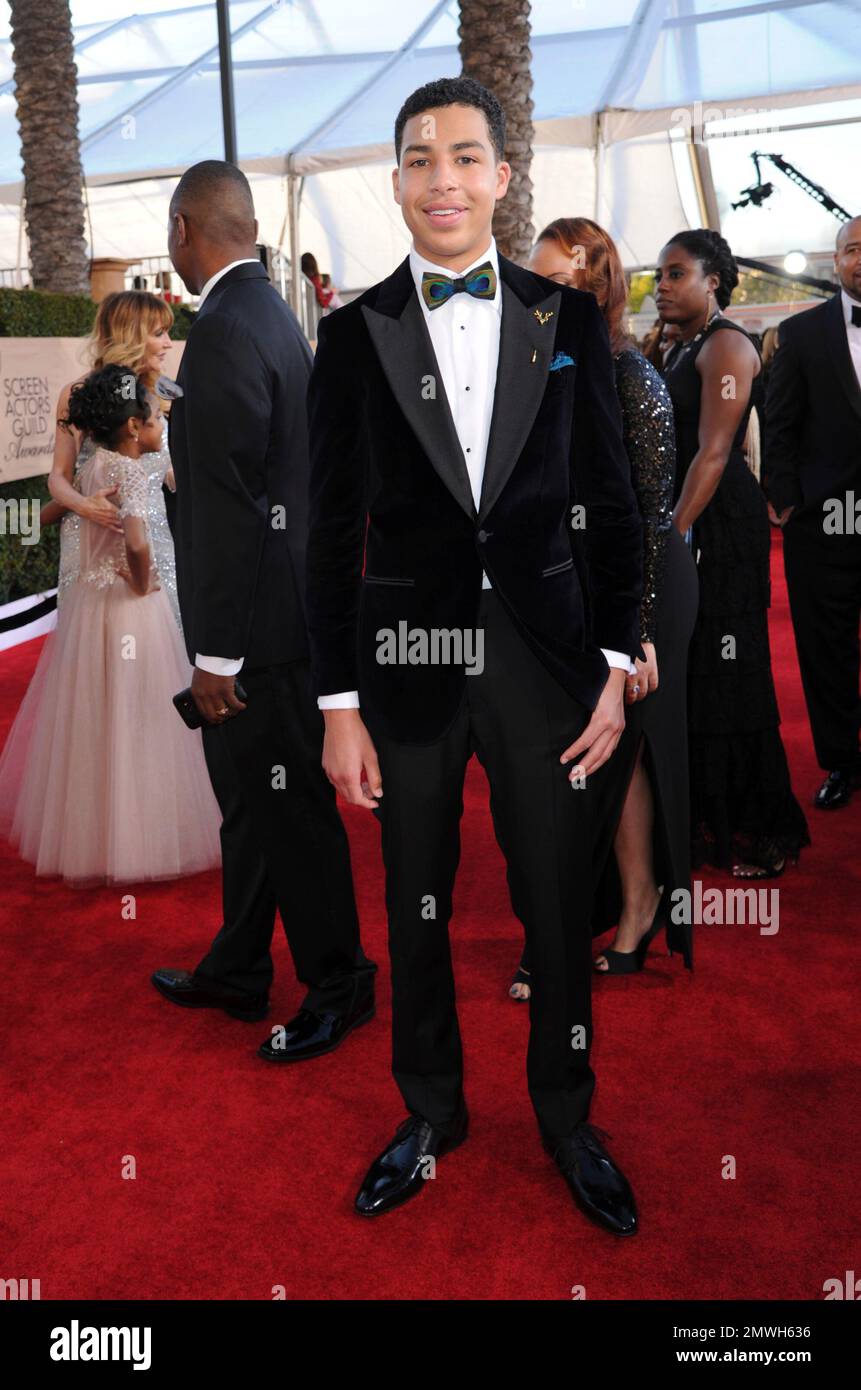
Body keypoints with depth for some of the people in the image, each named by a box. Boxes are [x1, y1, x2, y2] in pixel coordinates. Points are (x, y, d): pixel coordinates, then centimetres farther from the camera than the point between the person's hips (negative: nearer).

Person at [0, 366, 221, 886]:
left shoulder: (94, 464, 7)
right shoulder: (135, 472, -18)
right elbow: (137, 543, -33)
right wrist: (143, 586, -17)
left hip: (86, 600, 8)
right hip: (130, 609, -8)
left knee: (88, 722, 15)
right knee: (131, 723, 1)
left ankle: (83, 833, 28)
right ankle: (131, 839, 10)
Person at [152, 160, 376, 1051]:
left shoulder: (224, 333, -19)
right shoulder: (270, 313, 12)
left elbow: (231, 506, -23)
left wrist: (217, 653, -19)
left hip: (257, 618, -10)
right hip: (272, 603, 10)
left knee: (290, 805, 3)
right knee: (250, 800, 19)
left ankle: (338, 984, 21)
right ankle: (237, 971, 35)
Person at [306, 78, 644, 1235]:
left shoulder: (568, 320, 3)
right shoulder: (354, 334, 1)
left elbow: (611, 504, 4)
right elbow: (333, 530, 0)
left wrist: (615, 665, -1)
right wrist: (339, 704, -2)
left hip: (545, 652, 0)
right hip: (408, 659, 0)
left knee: (559, 909, 10)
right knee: (418, 911, 13)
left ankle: (567, 1118, 33)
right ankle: (431, 1112, 35)